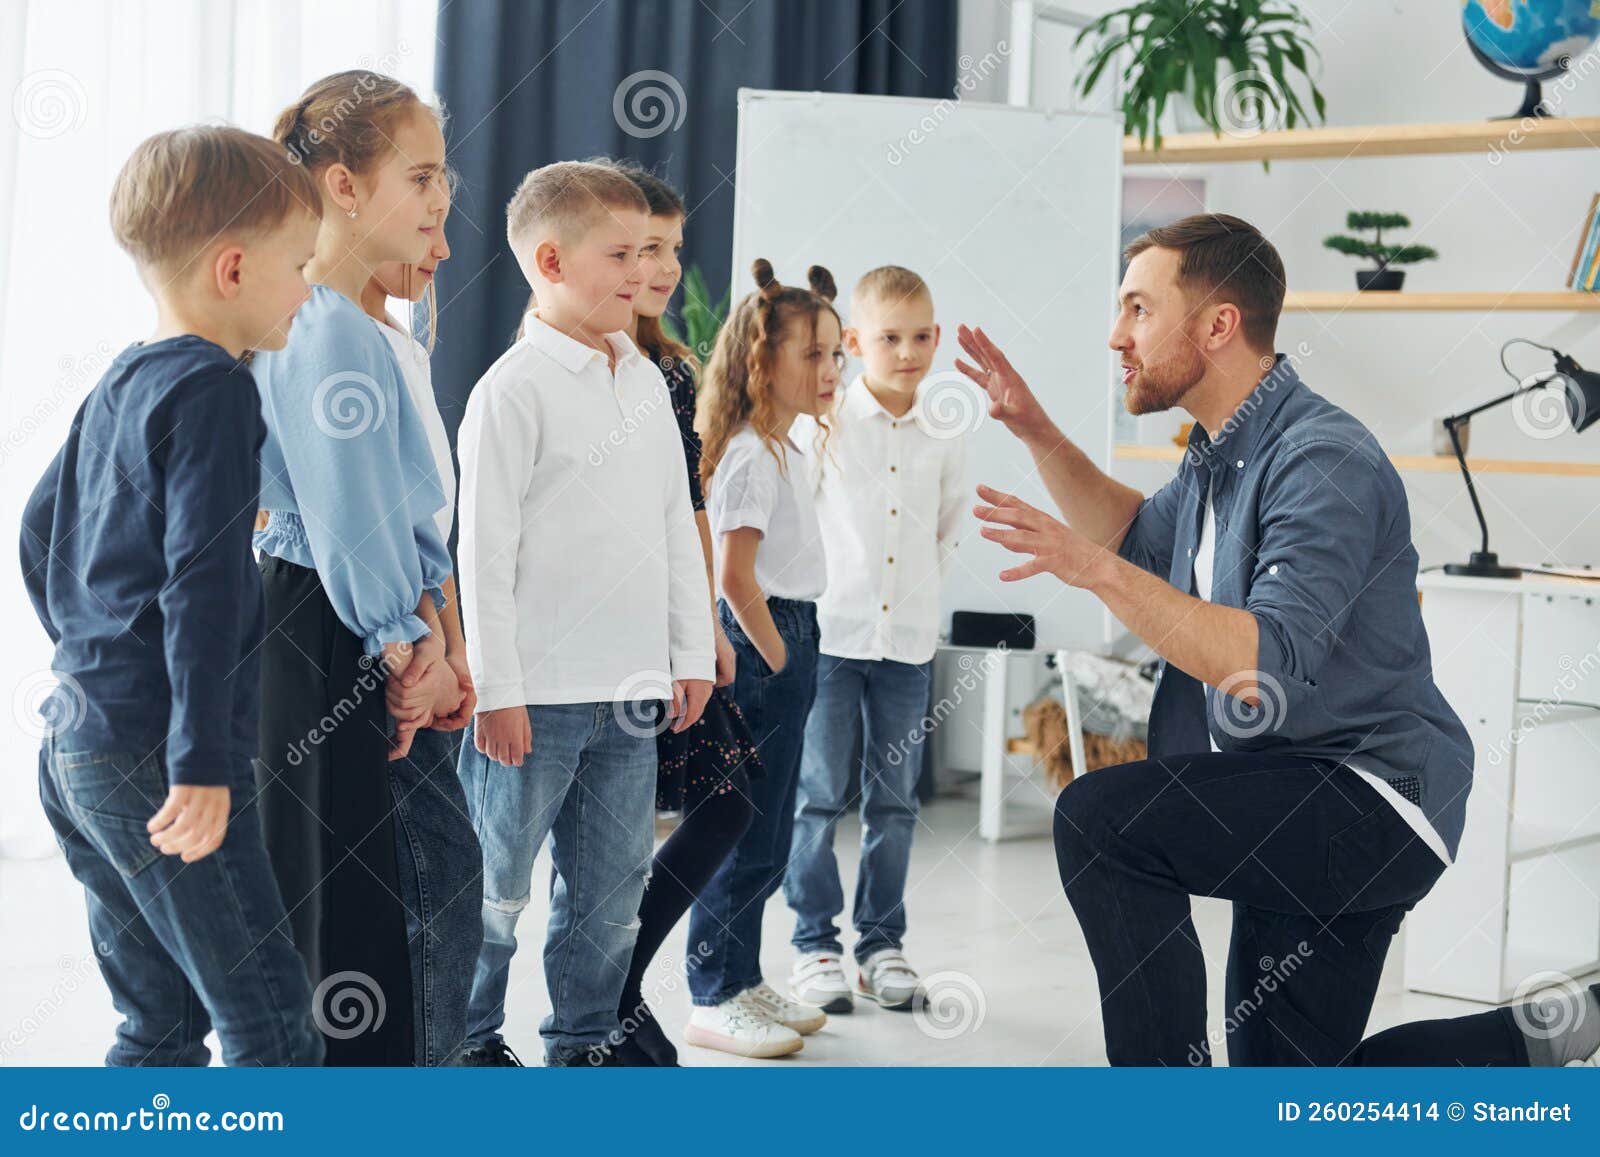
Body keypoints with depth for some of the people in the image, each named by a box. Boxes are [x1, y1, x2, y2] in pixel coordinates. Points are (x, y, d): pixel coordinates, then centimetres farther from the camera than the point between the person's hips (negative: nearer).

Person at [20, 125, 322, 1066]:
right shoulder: (214, 389, -13)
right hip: (156, 758, -9)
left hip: (74, 742, 10)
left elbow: (40, 534, 23)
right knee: (274, 1029, -5)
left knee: (164, 1023, 17)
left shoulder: (117, 387, 14)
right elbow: (202, 582, -21)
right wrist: (202, 764, -23)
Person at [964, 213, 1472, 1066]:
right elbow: (1140, 536, 31)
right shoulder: (1218, 453, 11)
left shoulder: (1324, 460, -21)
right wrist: (1037, 434, 19)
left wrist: (1099, 572, -34)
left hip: (1372, 801, -10)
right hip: (1289, 808, 10)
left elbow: (1268, 666, -32)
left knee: (1098, 817, -25)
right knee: (1282, 1087, 15)